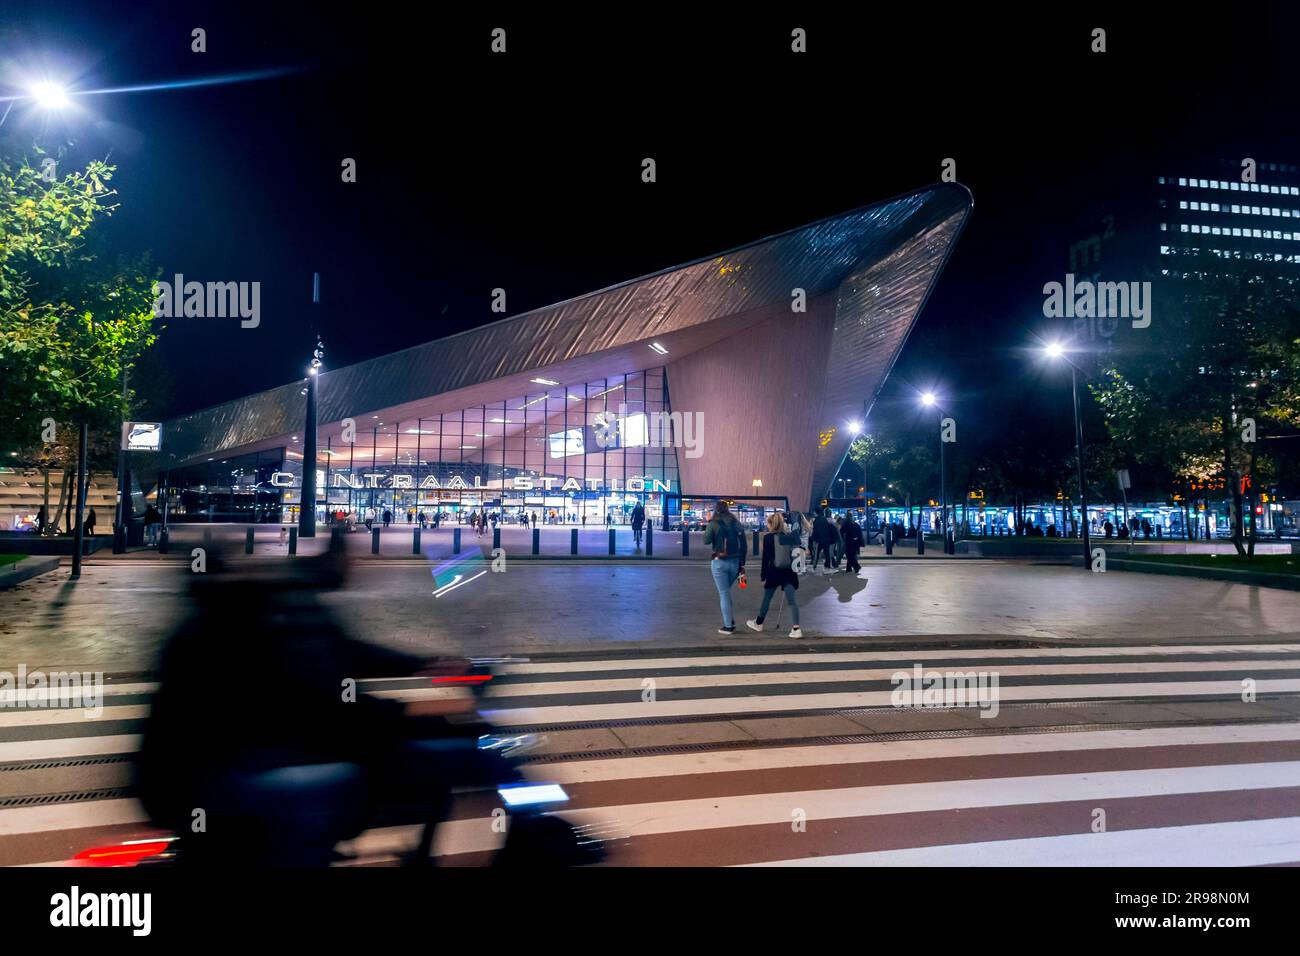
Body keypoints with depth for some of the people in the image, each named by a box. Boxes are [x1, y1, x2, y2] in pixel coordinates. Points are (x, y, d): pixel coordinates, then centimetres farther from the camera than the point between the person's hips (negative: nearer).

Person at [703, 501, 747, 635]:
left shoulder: (714, 524, -8)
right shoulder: (736, 523, 4)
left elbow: (706, 541, -1)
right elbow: (743, 545, 5)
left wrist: (708, 524, 7)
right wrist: (742, 564, 11)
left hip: (719, 562, -4)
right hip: (735, 562, 4)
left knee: (724, 593, 2)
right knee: (726, 591, 21)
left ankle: (728, 626, 4)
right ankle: (731, 621, 17)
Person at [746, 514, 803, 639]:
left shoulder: (768, 537, -8)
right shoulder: (791, 535, 4)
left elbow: (766, 558, -8)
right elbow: (795, 553, 8)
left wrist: (763, 576, -3)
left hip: (774, 572, -3)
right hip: (789, 572, 3)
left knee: (766, 598, 14)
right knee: (791, 600, -1)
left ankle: (758, 624, 31)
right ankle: (796, 629, -10)